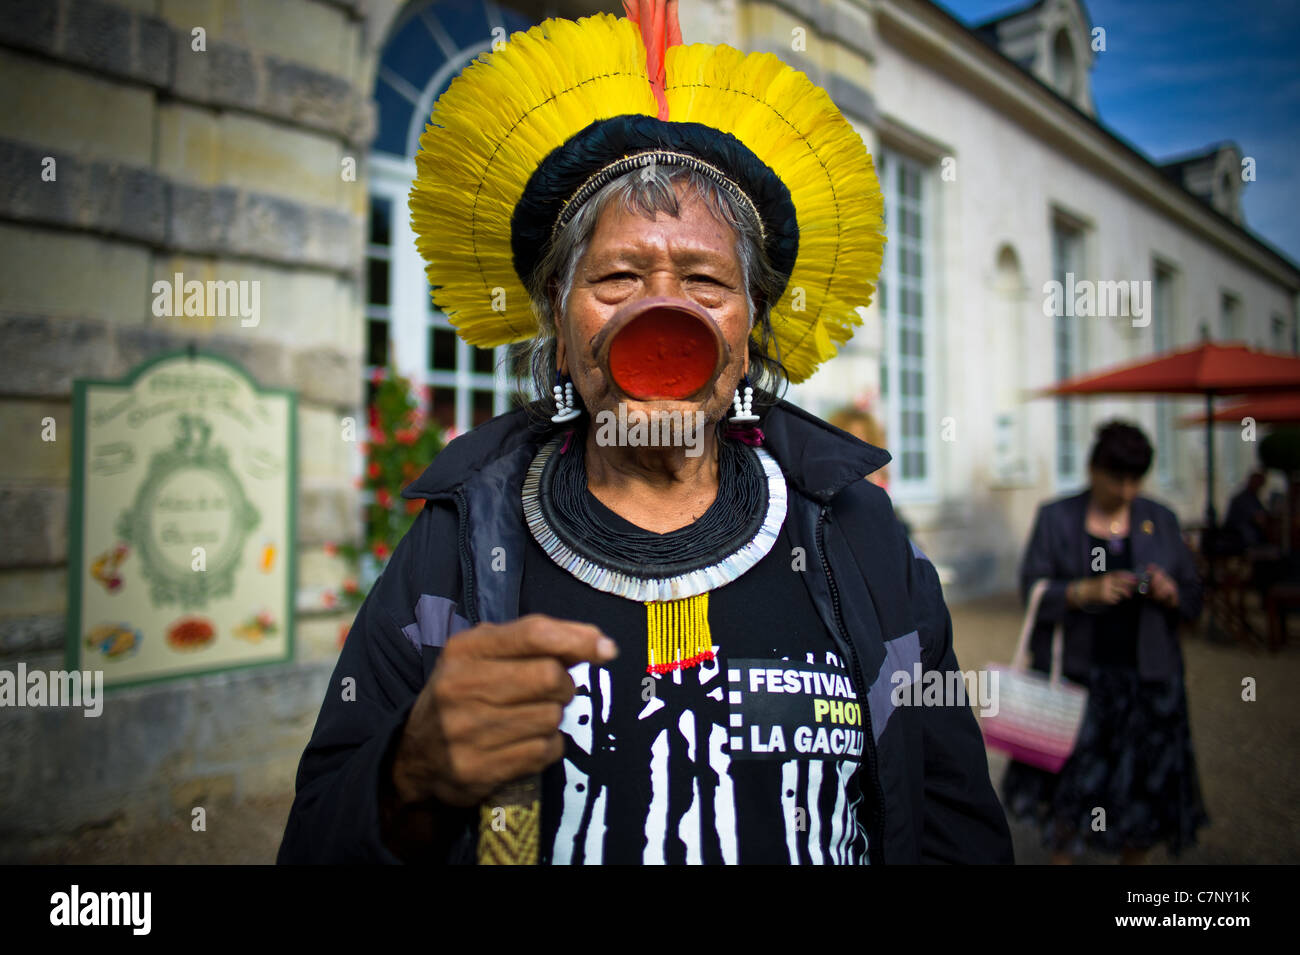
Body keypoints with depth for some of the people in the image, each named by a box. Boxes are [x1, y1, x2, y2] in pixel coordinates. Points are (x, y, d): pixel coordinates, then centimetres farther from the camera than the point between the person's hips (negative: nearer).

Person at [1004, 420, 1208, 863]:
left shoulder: (1160, 520, 8)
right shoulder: (1055, 518, 1)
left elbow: (1193, 598, 10)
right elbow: (1033, 591, -4)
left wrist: (1170, 593, -11)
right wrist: (1084, 591, -20)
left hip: (1146, 677, 2)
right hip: (1074, 673, -2)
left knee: (1149, 791, 6)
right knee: (1066, 788, 0)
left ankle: (1132, 860, 29)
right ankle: (1060, 856, 23)